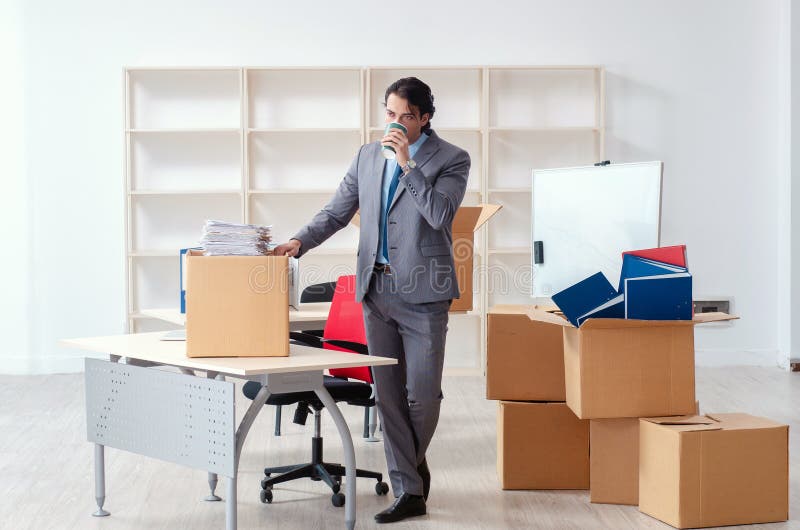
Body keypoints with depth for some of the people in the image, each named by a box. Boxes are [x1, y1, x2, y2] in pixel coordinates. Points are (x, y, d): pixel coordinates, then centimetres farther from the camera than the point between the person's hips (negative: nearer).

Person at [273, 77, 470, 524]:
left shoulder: (452, 160, -2)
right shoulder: (368, 156, 12)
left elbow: (440, 215, -17)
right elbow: (338, 212, 12)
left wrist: (407, 163, -18)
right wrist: (300, 241, -5)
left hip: (423, 292, -4)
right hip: (376, 289, 4)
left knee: (422, 394, -1)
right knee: (389, 395, 5)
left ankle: (414, 462, 30)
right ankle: (409, 491, 12)